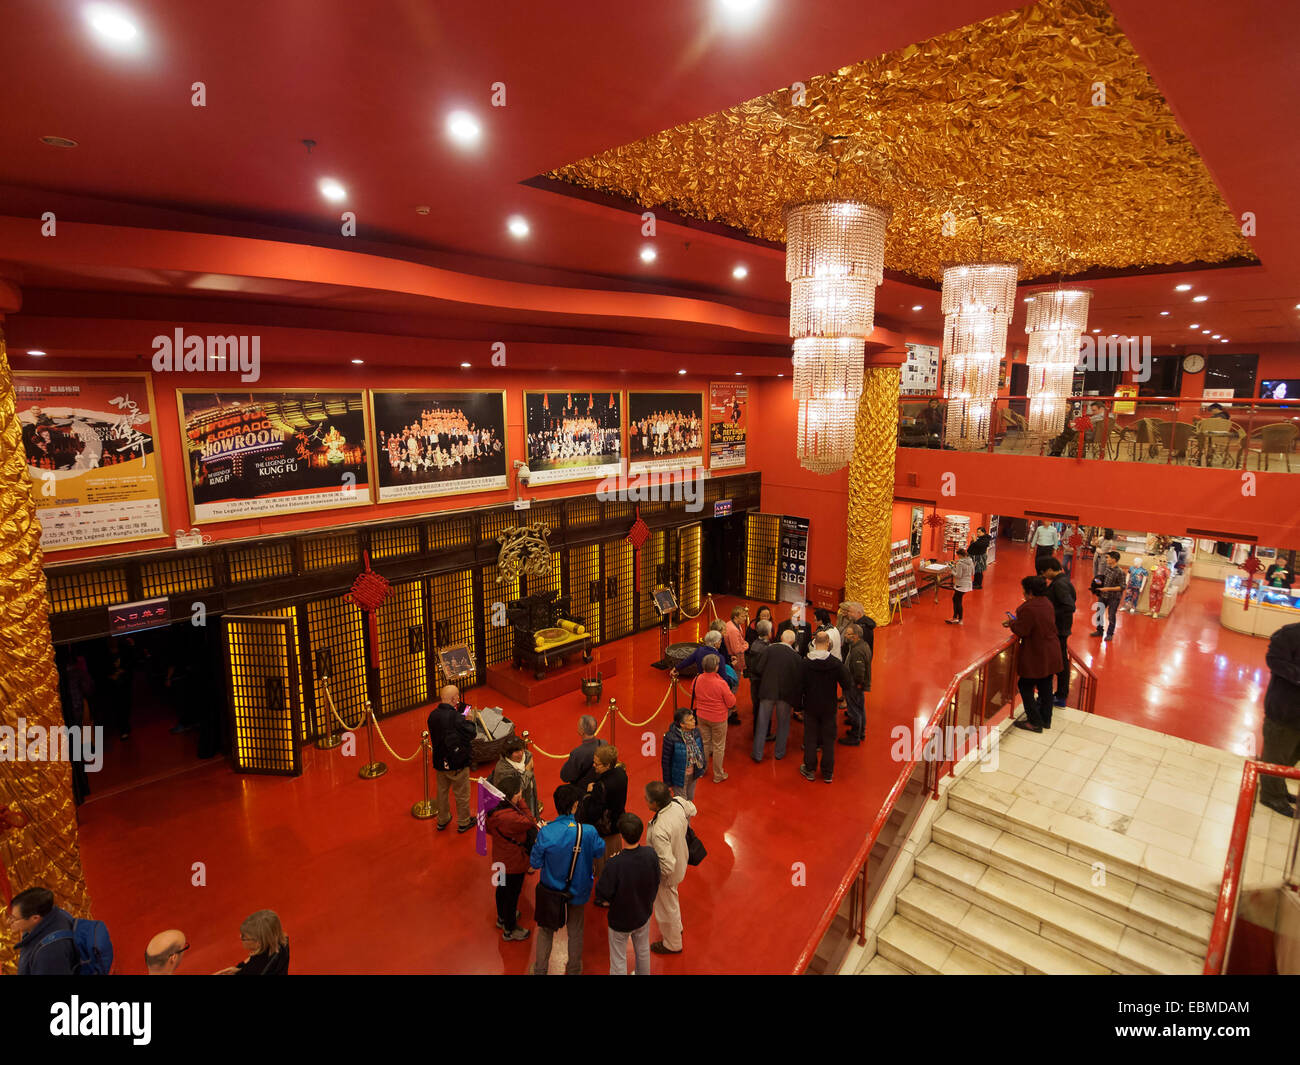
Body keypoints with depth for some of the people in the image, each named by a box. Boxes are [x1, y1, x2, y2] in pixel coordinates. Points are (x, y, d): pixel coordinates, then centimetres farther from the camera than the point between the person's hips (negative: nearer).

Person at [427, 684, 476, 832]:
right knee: (462, 794, 14)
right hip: (457, 764, -6)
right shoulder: (456, 717, -29)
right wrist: (469, 720, -4)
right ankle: (464, 823, 31)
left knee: (442, 791, 24)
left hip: (440, 762, 6)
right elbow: (471, 734, -19)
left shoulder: (433, 715, -8)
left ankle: (442, 820, 42)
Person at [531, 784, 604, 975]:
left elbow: (535, 863, -14)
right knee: (576, 932, 25)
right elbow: (600, 851, -7)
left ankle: (540, 970, 43)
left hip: (551, 889, 0)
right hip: (578, 891, 0)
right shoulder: (588, 832, -27)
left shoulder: (545, 833, -28)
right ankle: (574, 970, 45)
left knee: (545, 931, 25)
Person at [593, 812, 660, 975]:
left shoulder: (614, 865, -38)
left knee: (618, 960, 21)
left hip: (620, 920, -4)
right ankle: (643, 974, 52)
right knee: (643, 950, 31)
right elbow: (655, 883, -6)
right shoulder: (651, 854, -24)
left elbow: (602, 897, -24)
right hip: (644, 914, 4)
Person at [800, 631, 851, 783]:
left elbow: (800, 686, -5)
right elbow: (847, 685, -9)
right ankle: (828, 773, 20)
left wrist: (799, 705, 10)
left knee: (810, 738, 13)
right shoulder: (836, 664, -15)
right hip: (829, 707, 0)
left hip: (810, 706, 0)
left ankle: (810, 770, 23)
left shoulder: (805, 663, -13)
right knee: (828, 739, 12)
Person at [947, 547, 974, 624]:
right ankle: (955, 617, 26)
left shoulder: (960, 563, -20)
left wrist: (952, 570, -5)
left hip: (961, 585, -9)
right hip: (968, 584, 9)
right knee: (955, 599, 19)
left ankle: (960, 620, 15)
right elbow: (973, 573, 14)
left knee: (958, 601, 5)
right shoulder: (970, 561, 4)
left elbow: (958, 575, -22)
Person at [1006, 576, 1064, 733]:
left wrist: (1012, 622, -3)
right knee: (1045, 686, 17)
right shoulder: (1047, 602, 5)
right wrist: (1015, 622, 13)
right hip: (1051, 653, 9)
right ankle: (1046, 719, 29)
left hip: (1036, 656, -9)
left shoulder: (1029, 608, -23)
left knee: (1025, 686, 3)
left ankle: (1035, 722, 8)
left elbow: (1022, 631, -21)